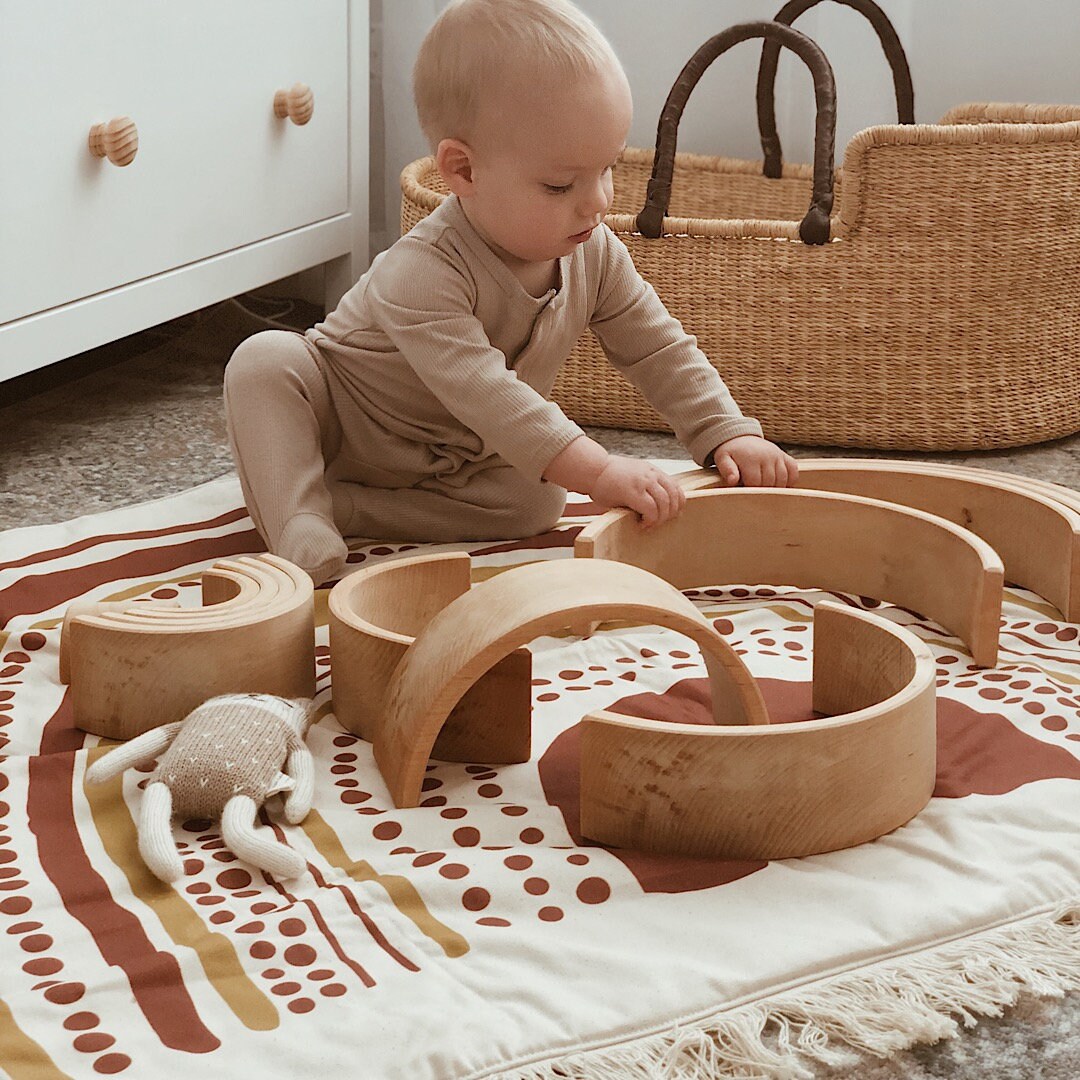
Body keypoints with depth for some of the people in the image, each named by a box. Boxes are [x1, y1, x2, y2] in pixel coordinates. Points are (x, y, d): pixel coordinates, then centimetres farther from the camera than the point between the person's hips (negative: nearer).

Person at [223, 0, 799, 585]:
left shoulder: (595, 253, -16)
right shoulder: (422, 273, -38)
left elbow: (659, 350, -7)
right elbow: (479, 390, -48)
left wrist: (729, 434, -21)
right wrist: (595, 471, -57)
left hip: (459, 460, 6)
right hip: (342, 423, -6)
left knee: (540, 502, -18)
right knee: (265, 361, -29)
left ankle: (340, 504, -17)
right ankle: (298, 523, -33)